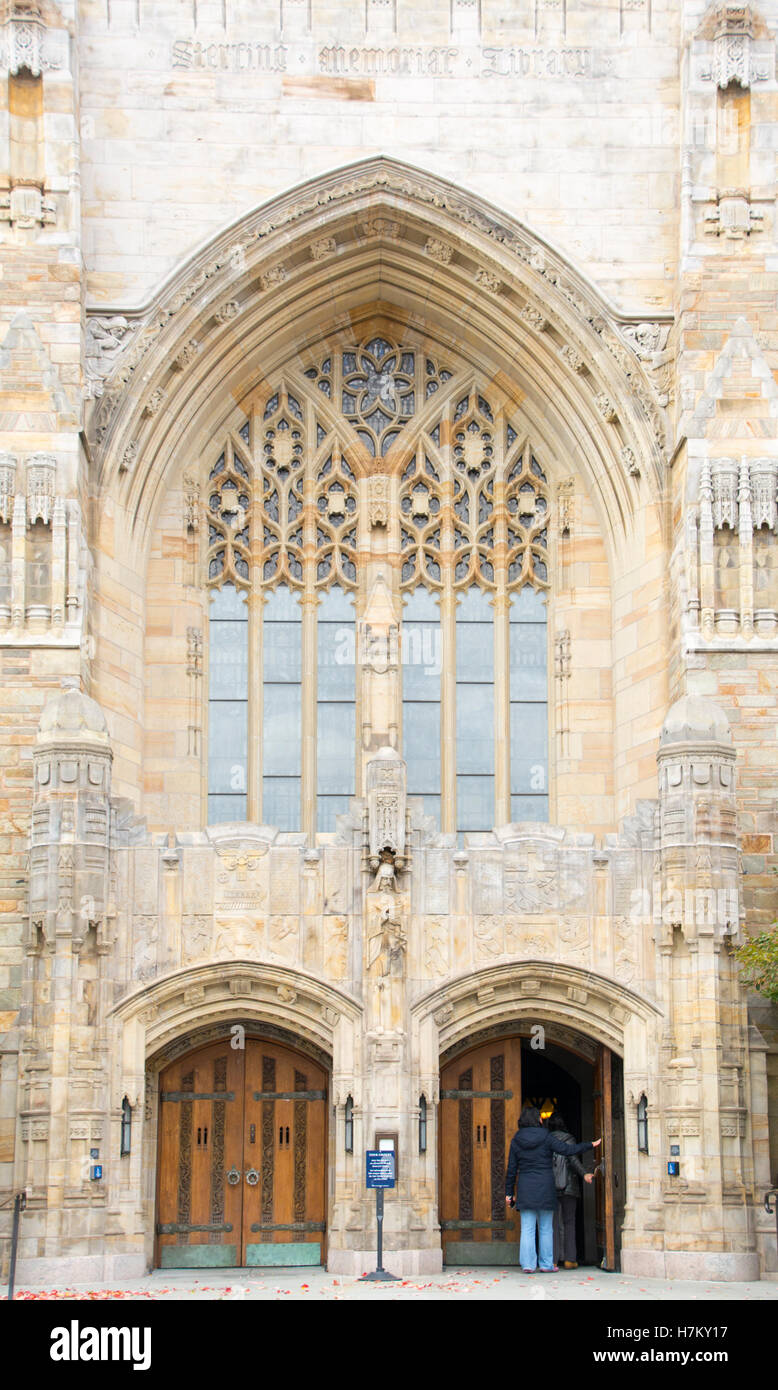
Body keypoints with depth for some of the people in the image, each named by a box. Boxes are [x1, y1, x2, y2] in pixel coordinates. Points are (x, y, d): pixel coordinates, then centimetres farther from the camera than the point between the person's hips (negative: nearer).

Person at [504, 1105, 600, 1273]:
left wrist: (509, 1192, 9)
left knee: (527, 1229, 2)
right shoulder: (545, 1138, -6)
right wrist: (590, 1145, 2)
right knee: (546, 1229, 7)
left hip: (525, 1189, 2)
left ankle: (528, 1264, -3)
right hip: (545, 1188, -2)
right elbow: (567, 1150, -9)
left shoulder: (516, 1141, 2)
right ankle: (546, 1264, 8)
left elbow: (512, 1169, 4)